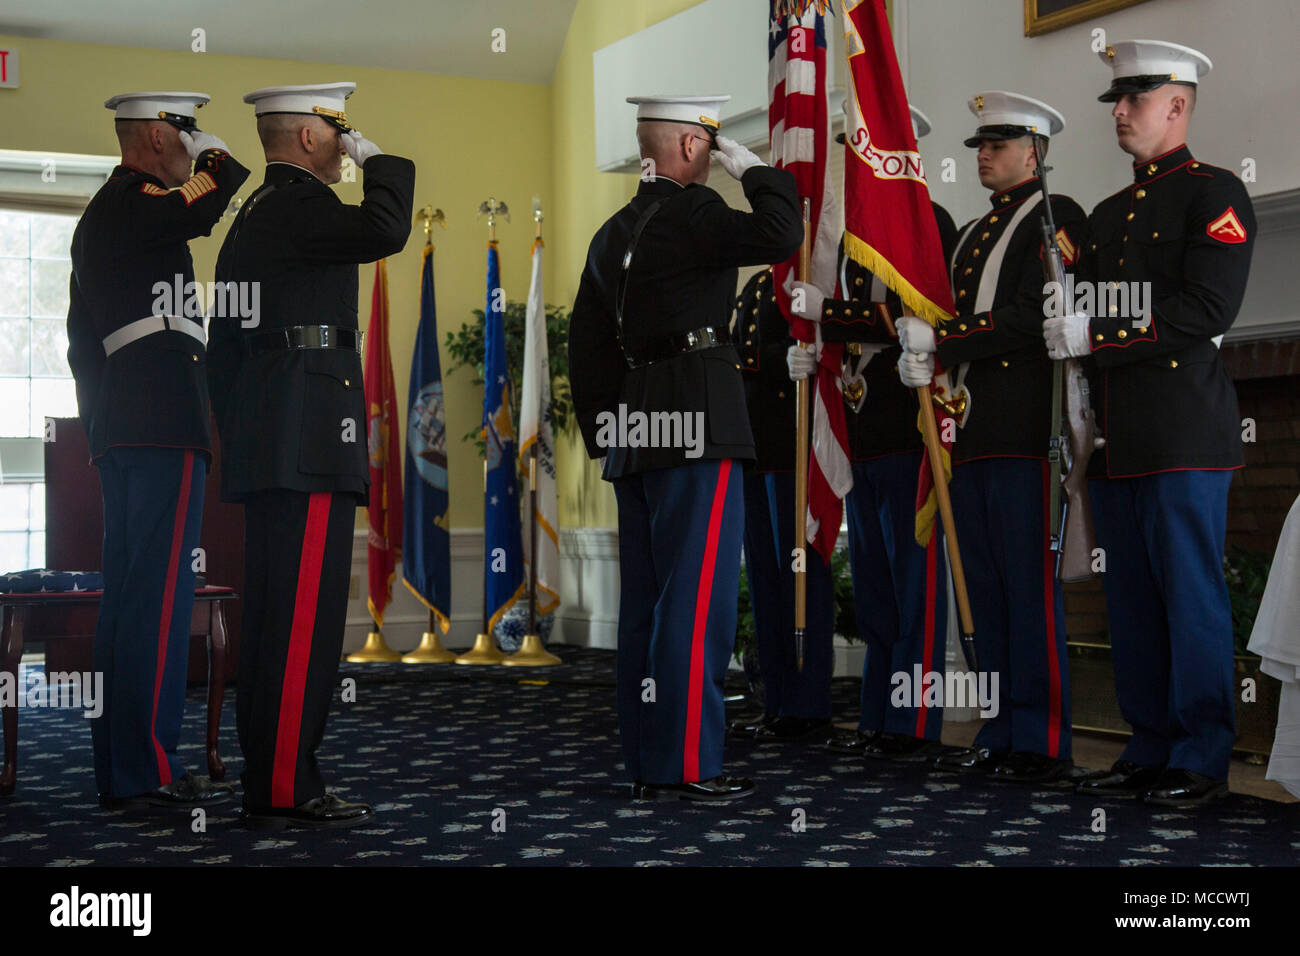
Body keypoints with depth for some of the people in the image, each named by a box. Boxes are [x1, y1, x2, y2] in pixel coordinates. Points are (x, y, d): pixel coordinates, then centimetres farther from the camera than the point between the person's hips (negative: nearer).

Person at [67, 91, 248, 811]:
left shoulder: (98, 215, 25)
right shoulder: (134, 198, -5)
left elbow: (84, 340, 25)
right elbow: (201, 208, -23)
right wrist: (216, 155, -1)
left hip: (119, 427, 10)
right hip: (165, 421, -10)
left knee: (126, 590, 10)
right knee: (161, 590, -11)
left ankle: (117, 769, 14)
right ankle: (148, 770, -11)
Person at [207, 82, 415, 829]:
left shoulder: (259, 211, 23)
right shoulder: (295, 205, -8)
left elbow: (226, 344, 23)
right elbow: (384, 230, -26)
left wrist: (239, 437, 25)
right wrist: (378, 160, -7)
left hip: (274, 451, 11)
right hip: (308, 447, -11)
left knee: (280, 618, 12)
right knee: (304, 618, -9)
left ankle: (271, 778, 17)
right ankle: (285, 789, -6)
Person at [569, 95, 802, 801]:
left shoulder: (613, 232, 17)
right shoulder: (690, 213, -9)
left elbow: (586, 343, 18)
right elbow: (780, 235, -21)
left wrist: (602, 433, 21)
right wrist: (750, 167, -5)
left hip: (634, 431, 9)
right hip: (698, 424, -9)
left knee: (646, 597, 11)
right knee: (697, 596, -6)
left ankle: (647, 763, 16)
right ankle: (686, 764, -4)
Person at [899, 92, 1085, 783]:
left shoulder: (1055, 216, -1)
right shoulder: (973, 233, 25)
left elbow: (1031, 315, -14)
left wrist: (939, 340, -12)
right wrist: (921, 356, 2)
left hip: (1024, 429, -8)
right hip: (970, 429, 8)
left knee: (1031, 586, -8)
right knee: (987, 589, 9)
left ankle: (1043, 743, -3)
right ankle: (1002, 734, 15)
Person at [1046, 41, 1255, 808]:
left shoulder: (1216, 193, -3)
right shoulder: (1109, 214, 21)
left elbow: (1209, 311, -15)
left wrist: (1097, 334, -16)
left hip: (1185, 434, -7)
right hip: (1115, 440, 8)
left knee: (1192, 598, -4)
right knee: (1132, 601, 9)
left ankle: (1203, 762, 4)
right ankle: (1151, 751, 17)